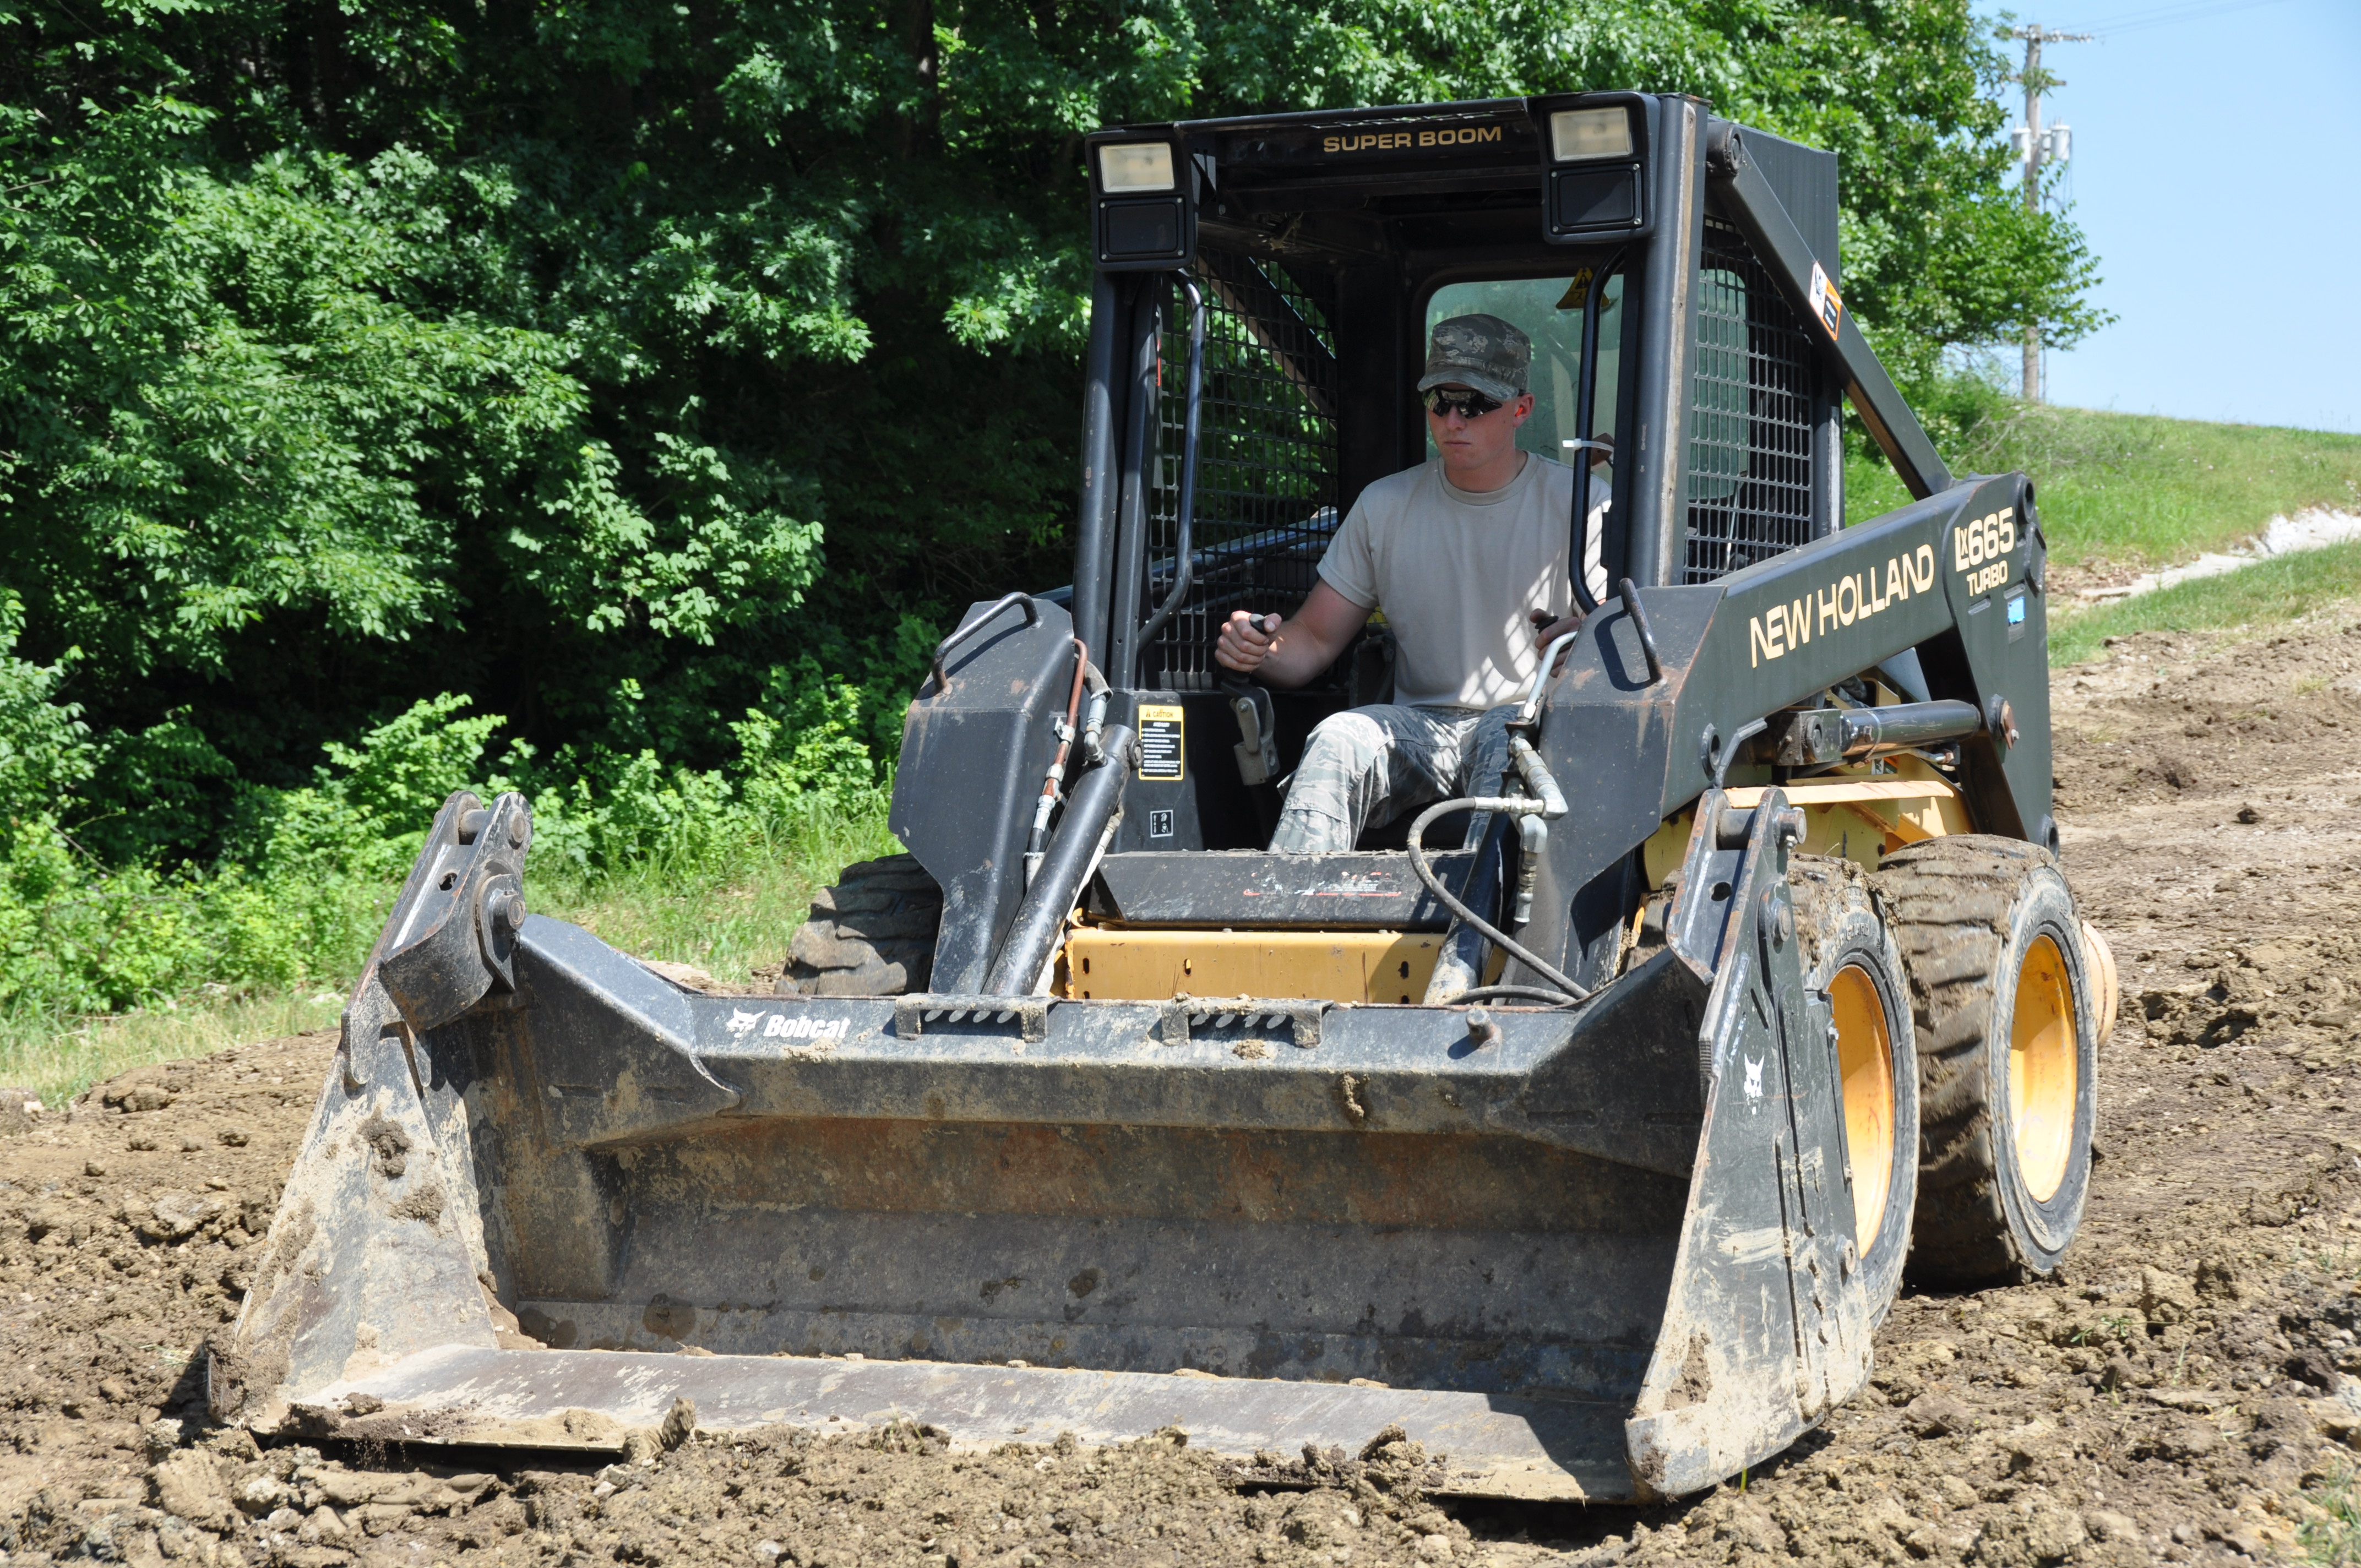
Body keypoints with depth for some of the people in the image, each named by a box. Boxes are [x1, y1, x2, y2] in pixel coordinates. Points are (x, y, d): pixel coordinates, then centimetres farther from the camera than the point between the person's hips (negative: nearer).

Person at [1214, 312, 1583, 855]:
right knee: (1339, 739, -29)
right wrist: (1261, 651, -11)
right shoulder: (1385, 506, 12)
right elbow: (1315, 640, 13)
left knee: (1509, 736, -38)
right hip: (1422, 726, 3)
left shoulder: (1577, 502, 2)